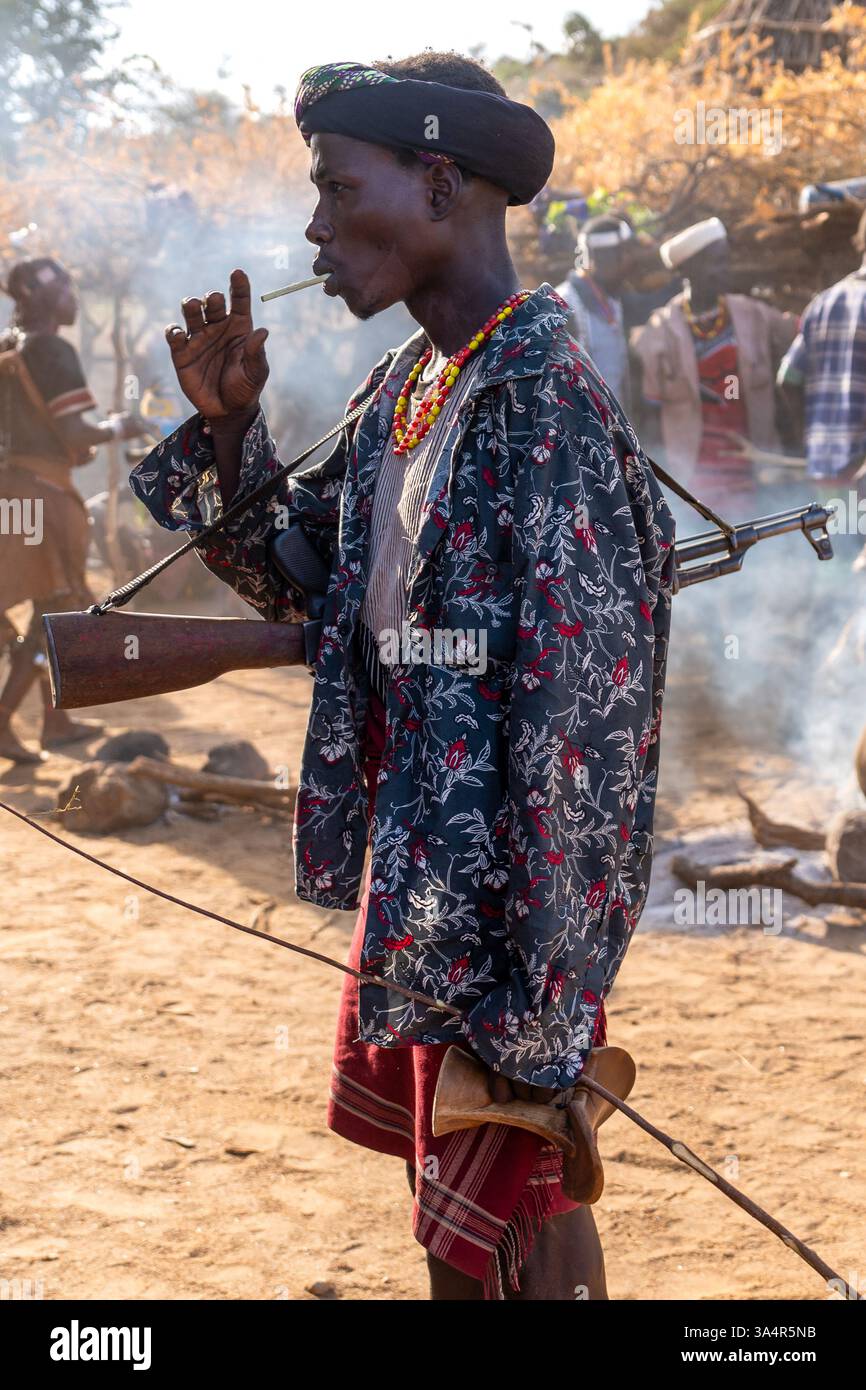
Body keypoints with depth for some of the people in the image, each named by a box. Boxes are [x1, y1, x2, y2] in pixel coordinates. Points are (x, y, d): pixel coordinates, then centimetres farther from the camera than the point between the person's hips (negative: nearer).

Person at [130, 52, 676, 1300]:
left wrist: (546, 1016, -24)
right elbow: (293, 576, 17)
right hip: (409, 860, 8)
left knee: (517, 1206, 6)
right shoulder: (402, 390, 5)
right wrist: (227, 424, -1)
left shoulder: (545, 409, -22)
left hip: (500, 886, -8)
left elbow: (583, 738, -24)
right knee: (443, 1174, 21)